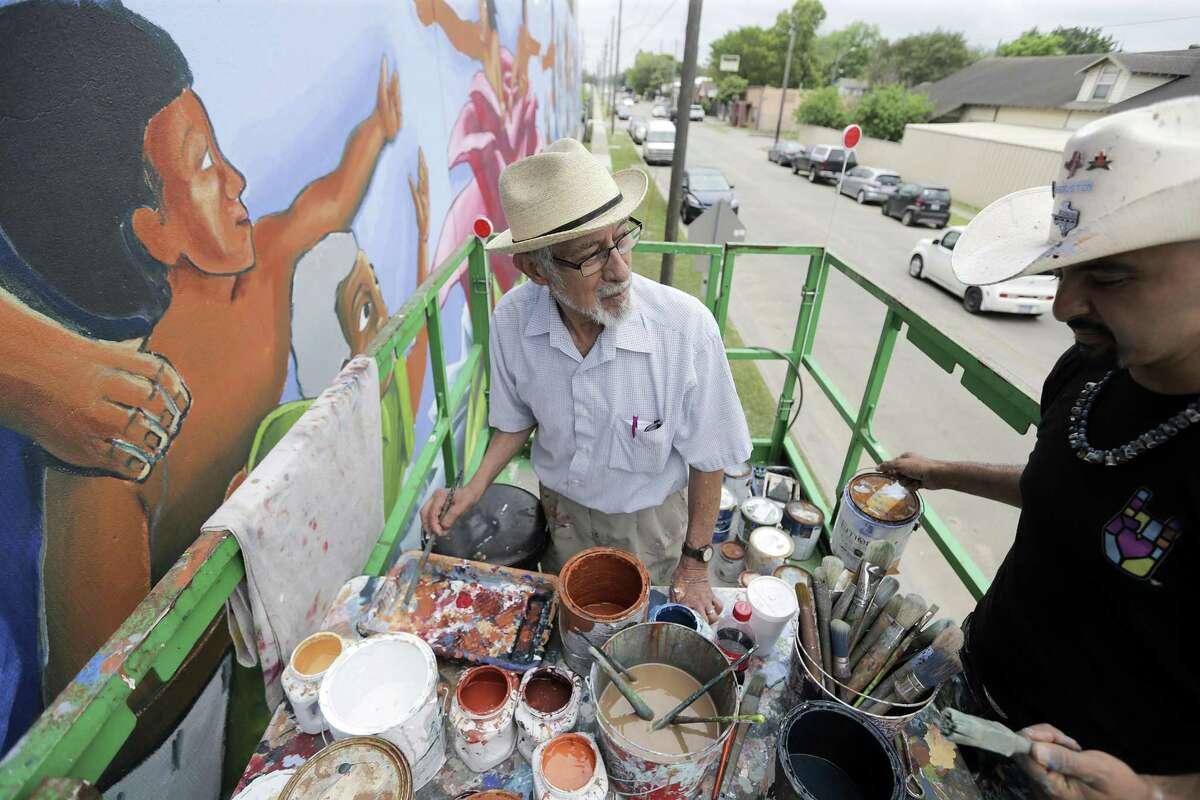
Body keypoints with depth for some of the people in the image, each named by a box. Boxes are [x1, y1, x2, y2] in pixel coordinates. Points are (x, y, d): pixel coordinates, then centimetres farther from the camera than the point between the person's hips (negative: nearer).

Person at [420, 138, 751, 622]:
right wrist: (477, 486, -15)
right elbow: (520, 418, -2)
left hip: (650, 519, -2)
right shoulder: (512, 319, -23)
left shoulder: (687, 328, -34)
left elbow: (708, 456, -19)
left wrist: (695, 564, -9)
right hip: (561, 509, 3)